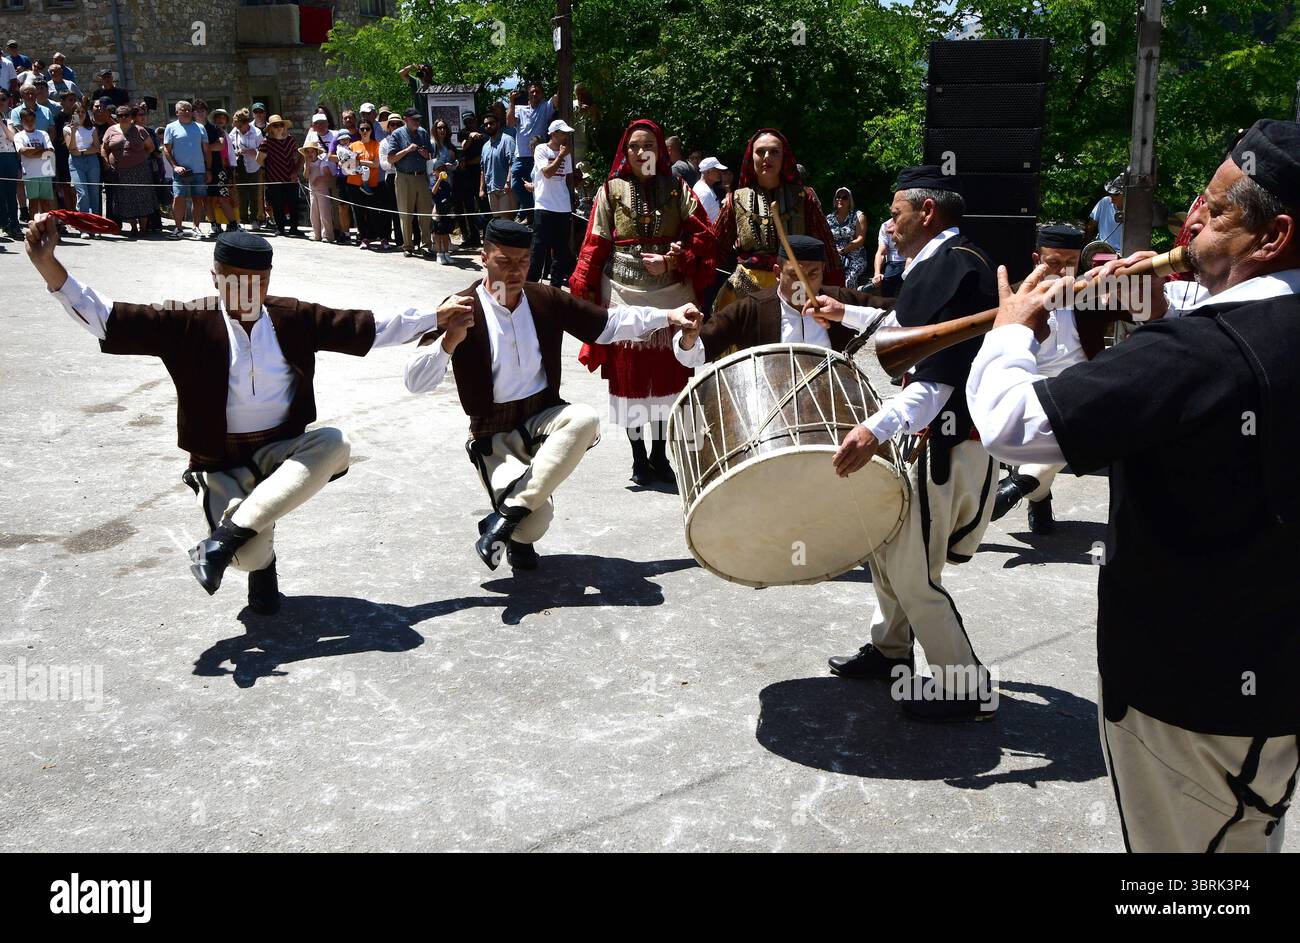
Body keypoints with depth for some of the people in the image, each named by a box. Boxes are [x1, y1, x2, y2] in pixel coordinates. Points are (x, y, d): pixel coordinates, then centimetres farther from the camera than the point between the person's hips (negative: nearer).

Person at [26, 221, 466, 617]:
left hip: (281, 450, 3)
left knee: (333, 443, -32)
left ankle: (222, 540, -29)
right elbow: (106, 319, -12)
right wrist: (48, 265, -26)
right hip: (220, 462, -3)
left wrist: (435, 316, 3)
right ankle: (262, 559, 13)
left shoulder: (294, 319, 0)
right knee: (249, 555, -29)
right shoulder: (190, 323, -7)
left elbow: (369, 327, 5)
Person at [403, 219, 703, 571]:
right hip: (494, 433, -4)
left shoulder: (546, 300, 2)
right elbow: (416, 382, -17)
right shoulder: (461, 309, -12)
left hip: (544, 417, 5)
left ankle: (506, 515, -24)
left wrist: (668, 316, 2)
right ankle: (518, 535, 13)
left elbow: (606, 323, 10)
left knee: (585, 419, -32)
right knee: (536, 520, -28)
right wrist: (449, 341, -34)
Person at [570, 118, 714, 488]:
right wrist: (585, 295, -3)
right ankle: (638, 458, 14)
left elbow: (703, 237, 1)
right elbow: (595, 248, 3)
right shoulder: (611, 192, 6)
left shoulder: (678, 190, 8)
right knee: (630, 377, 2)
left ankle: (660, 454, 19)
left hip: (671, 297, 1)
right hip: (625, 296, -1)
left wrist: (673, 262, -15)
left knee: (668, 375, 5)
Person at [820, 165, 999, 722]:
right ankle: (889, 648, 37)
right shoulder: (942, 263, 13)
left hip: (949, 445, -11)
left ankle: (967, 689, 12)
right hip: (928, 435, 11)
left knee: (912, 572, -2)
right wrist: (845, 314, 37)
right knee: (883, 538, 21)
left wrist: (876, 429, -39)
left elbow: (941, 376, -29)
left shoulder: (953, 267, -19)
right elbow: (909, 328, 32)